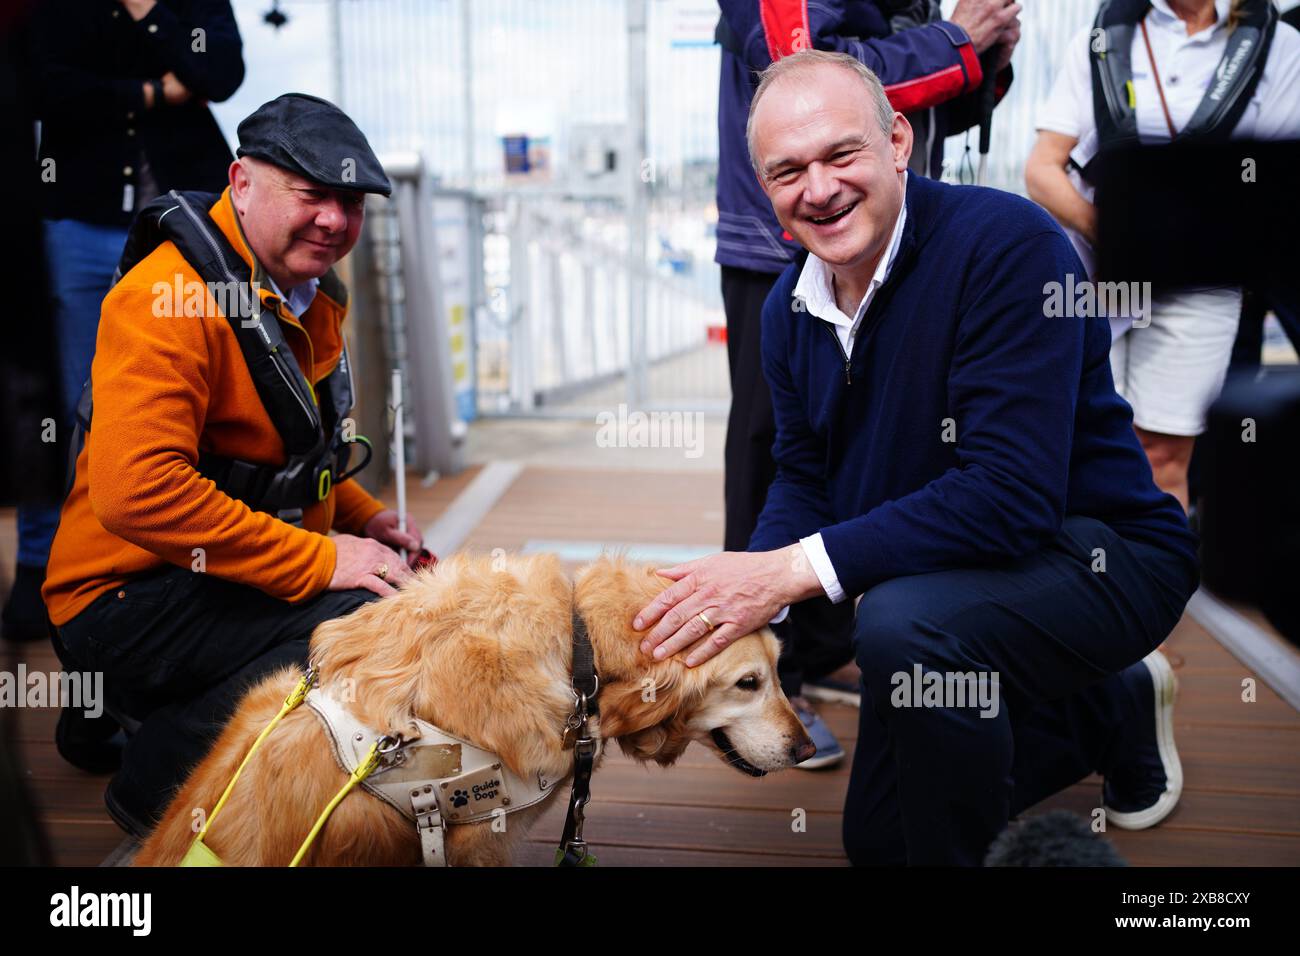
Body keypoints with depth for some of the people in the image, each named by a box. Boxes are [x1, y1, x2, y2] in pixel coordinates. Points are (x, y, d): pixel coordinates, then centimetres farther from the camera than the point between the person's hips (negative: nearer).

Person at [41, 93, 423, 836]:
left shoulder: (312, 295, 10)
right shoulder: (168, 298, -20)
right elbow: (136, 490, -31)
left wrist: (366, 517, 5)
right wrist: (318, 561, -28)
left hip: (232, 580, 10)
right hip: (130, 599, -9)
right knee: (373, 618, -29)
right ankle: (155, 785, -7)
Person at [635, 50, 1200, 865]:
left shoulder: (1006, 242, -26)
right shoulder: (791, 307, -2)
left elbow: (1012, 493, -33)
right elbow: (805, 482, 3)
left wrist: (799, 568, -34)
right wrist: (743, 597, -18)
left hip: (1096, 554, -8)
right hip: (938, 574, 8)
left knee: (905, 623, -39)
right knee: (878, 837, 18)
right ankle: (1116, 707, 34)